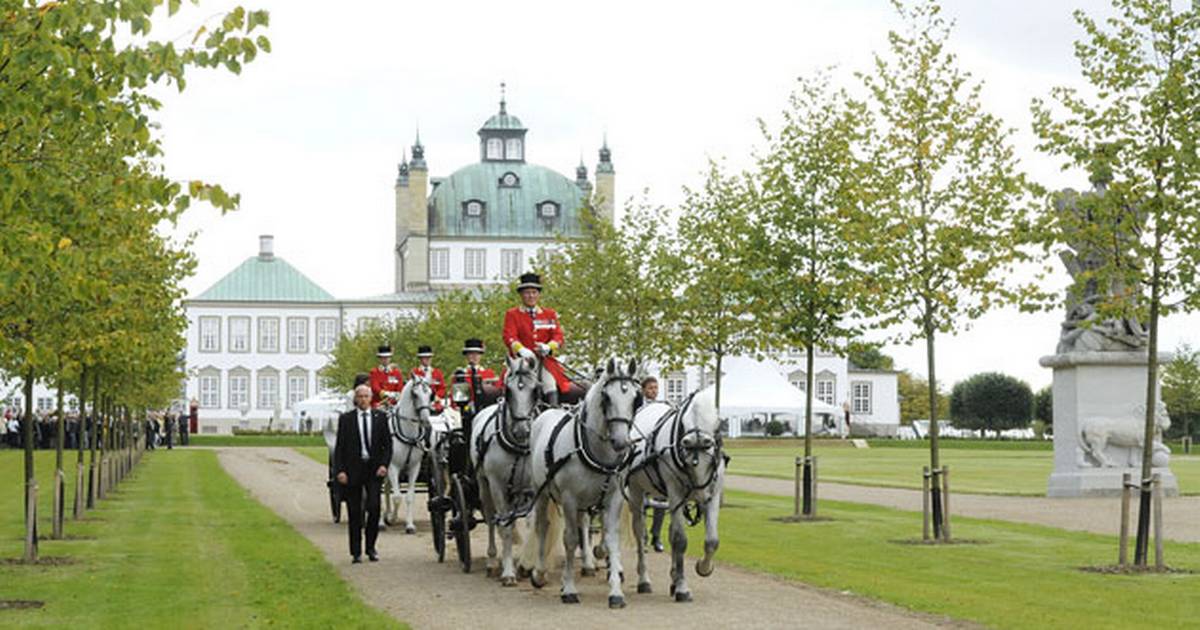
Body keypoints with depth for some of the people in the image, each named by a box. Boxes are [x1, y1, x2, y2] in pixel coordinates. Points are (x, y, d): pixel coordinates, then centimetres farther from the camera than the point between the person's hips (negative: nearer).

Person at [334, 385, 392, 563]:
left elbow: (387, 443, 8)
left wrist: (384, 465, -6)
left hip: (374, 469, 0)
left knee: (374, 507, -10)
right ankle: (356, 552, 11)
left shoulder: (380, 417, 6)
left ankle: (370, 547, 8)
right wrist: (340, 470, -8)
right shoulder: (345, 419, 3)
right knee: (355, 512, 3)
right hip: (353, 470, 0)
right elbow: (339, 447, 2)